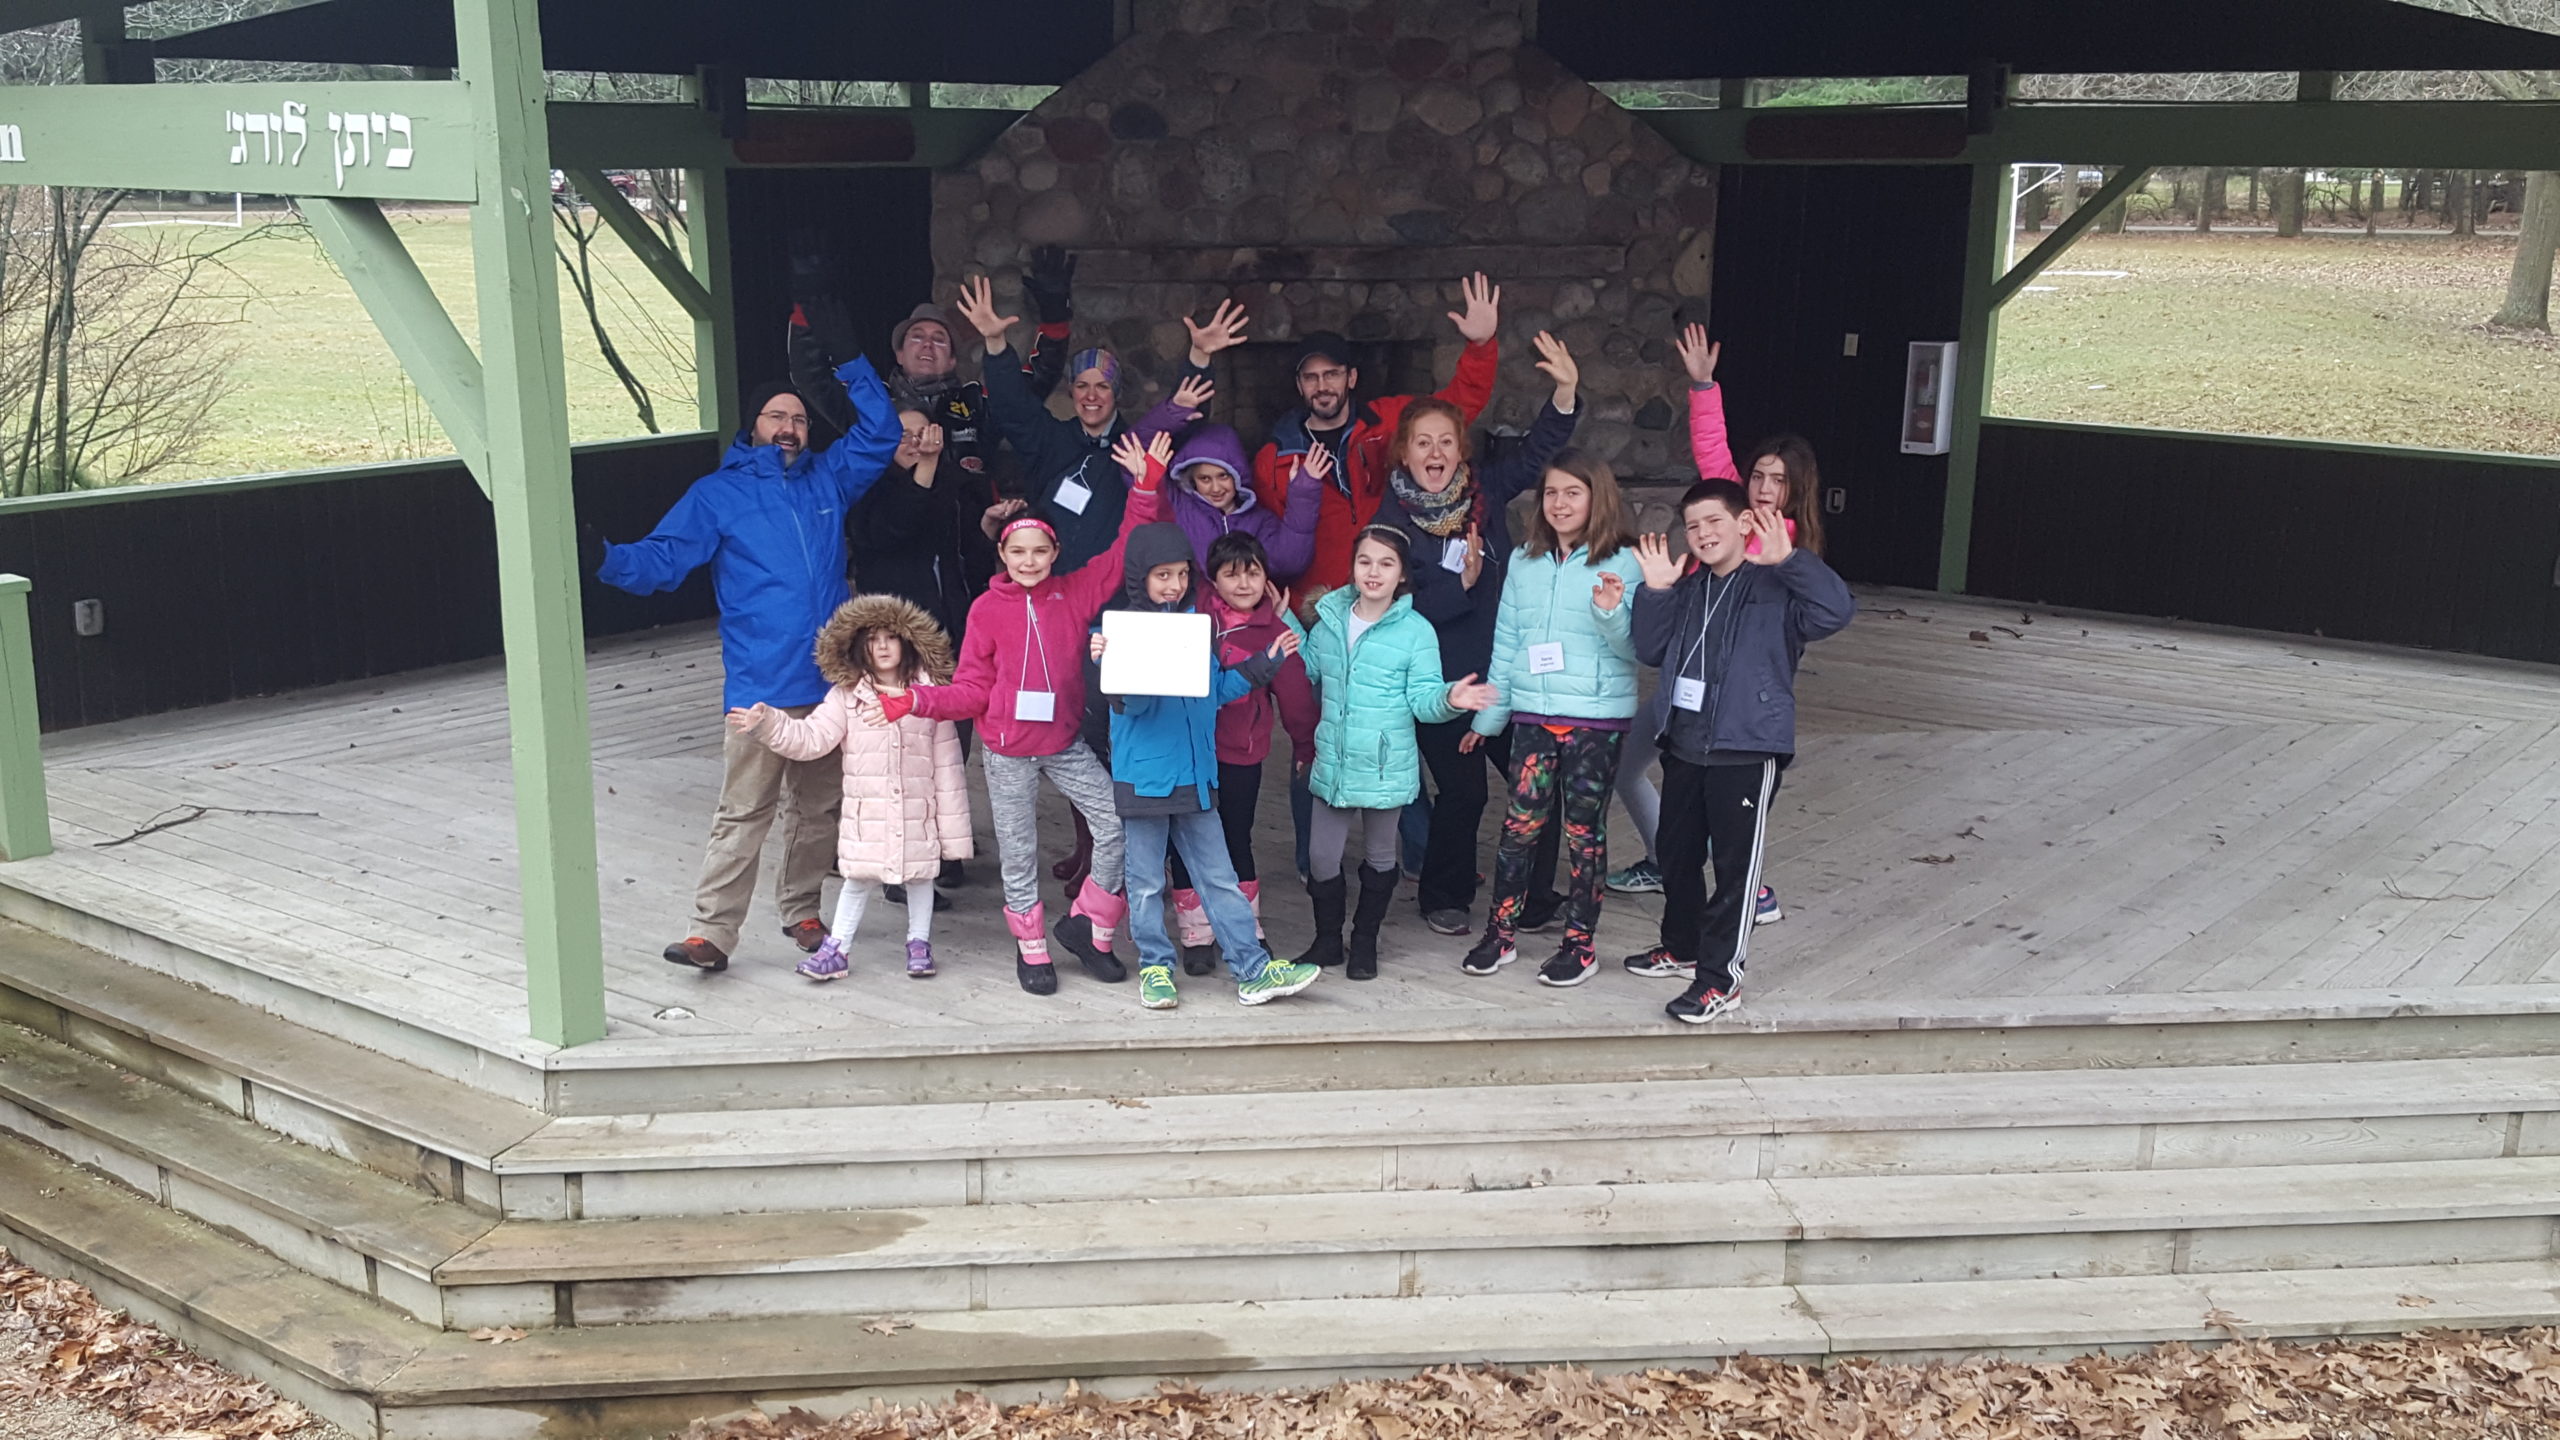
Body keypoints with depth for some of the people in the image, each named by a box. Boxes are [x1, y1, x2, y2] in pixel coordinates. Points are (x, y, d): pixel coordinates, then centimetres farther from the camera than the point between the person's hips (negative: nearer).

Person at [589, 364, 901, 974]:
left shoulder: (827, 479, 13)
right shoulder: (717, 494, 3)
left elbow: (880, 434, 20)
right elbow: (662, 559, -2)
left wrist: (853, 369, 10)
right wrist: (604, 558, -20)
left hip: (831, 682, 4)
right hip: (760, 686, -4)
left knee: (818, 806, 13)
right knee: (743, 812, -7)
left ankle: (801, 910, 26)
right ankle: (712, 931, -4)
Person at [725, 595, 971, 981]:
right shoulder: (846, 696, -3)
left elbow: (947, 765, -2)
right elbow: (811, 738, -9)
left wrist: (954, 829, -2)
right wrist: (767, 723, -25)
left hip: (918, 814, 0)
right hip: (866, 814, 0)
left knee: (920, 874, 13)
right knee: (859, 878, 6)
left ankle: (919, 942, 32)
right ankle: (836, 948, 17)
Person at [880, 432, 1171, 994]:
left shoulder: (1076, 592, -1)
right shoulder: (987, 609, -5)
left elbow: (1127, 550, -3)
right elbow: (972, 690, -2)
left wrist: (1147, 487, -13)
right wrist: (913, 701, -15)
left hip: (1065, 744, 1)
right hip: (1007, 751, -1)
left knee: (1117, 823, -8)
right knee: (1018, 852, 7)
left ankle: (1086, 925, 11)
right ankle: (1031, 948, 24)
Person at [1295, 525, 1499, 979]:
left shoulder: (1416, 632, -9)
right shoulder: (1328, 621, 3)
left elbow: (1423, 699, -10)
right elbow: (1307, 675, 17)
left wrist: (1450, 699, -30)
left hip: (1386, 767, -3)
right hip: (1332, 764, 3)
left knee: (1379, 857, 13)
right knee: (1322, 856, 8)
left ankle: (1365, 942, 29)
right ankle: (1327, 940, 27)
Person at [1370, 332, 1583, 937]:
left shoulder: (1485, 493, 3)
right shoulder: (1393, 519, -6)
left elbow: (1534, 451, -7)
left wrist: (1565, 393, -21)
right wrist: (1463, 582, -22)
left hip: (1502, 670, 4)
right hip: (1439, 679, -4)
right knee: (1462, 790, -1)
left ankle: (1532, 894, 19)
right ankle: (1444, 897, 21)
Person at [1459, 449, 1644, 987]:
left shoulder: (1623, 564, -4)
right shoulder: (1524, 562, 9)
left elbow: (1632, 648, -6)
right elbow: (1506, 642, 15)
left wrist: (1611, 613, -26)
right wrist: (1489, 715, 16)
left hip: (1597, 718, -3)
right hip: (1533, 715, 3)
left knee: (1585, 830, 4)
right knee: (1520, 825, 2)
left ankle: (1580, 943, 14)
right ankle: (1499, 934, 12)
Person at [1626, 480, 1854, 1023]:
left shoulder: (1775, 587, -9)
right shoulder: (1689, 590, 11)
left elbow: (1836, 611, -25)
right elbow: (1650, 651, 9)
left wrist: (1788, 560, -33)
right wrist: (1655, 592, -4)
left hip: (1748, 751, -7)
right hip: (1684, 747, 7)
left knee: (1735, 866, -1)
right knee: (1677, 854, 19)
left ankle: (1720, 977, 5)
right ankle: (1682, 947, 38)